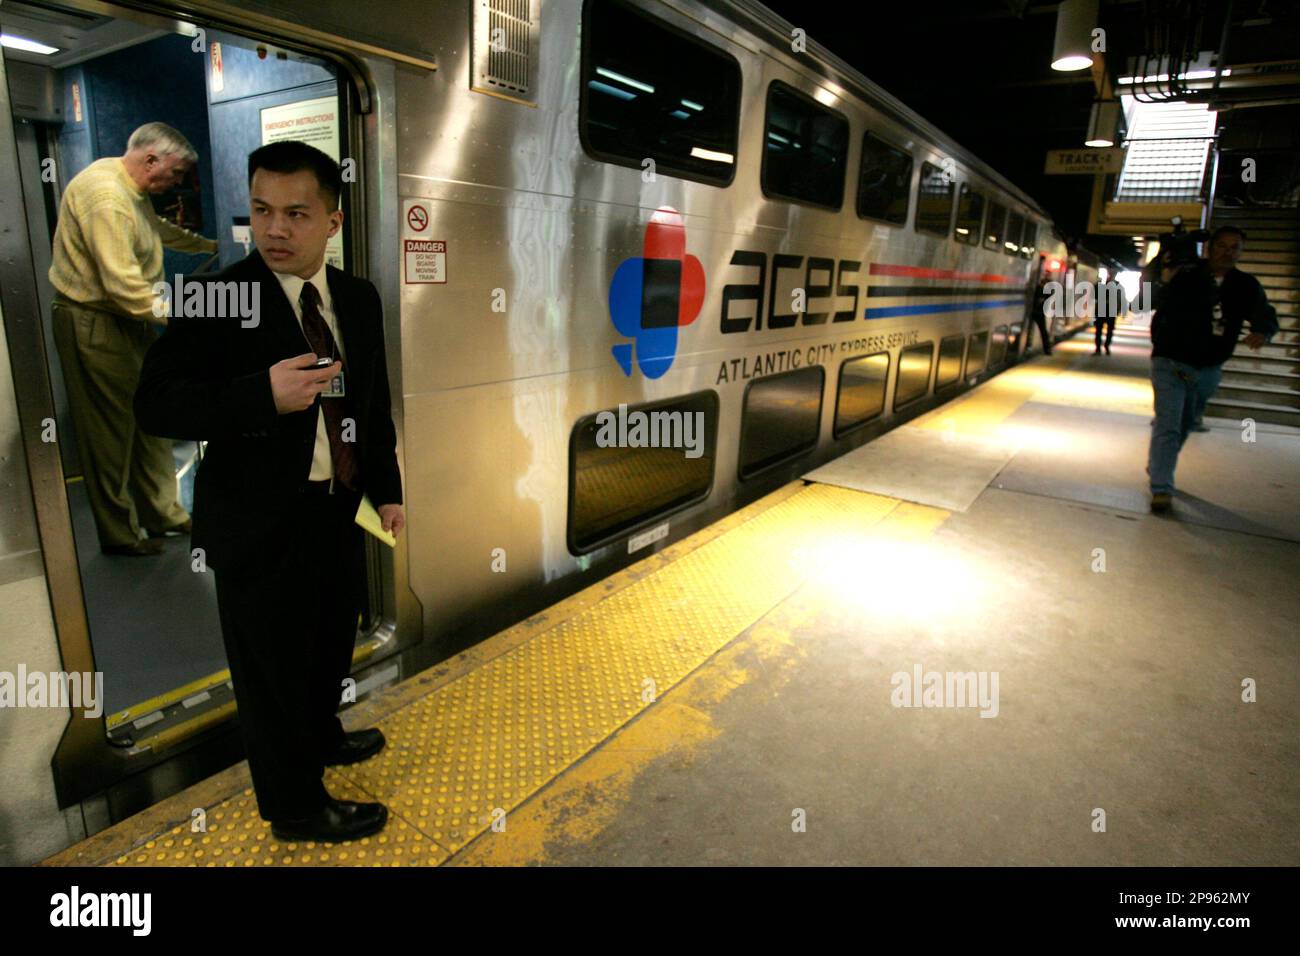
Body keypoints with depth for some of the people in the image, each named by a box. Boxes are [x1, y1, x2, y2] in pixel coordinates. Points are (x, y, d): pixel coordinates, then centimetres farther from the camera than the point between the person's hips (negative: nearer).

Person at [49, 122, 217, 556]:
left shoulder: (132, 190, 12)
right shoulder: (105, 195, -23)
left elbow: (161, 230, 34)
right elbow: (123, 285, -29)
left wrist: (212, 245, 39)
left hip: (127, 320, 10)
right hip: (94, 325, -10)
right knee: (110, 434, 0)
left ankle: (163, 513, 25)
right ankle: (118, 534, 14)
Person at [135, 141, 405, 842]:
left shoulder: (359, 299, 4)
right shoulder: (217, 298, -14)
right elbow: (155, 403, -17)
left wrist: (385, 488, 9)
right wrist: (265, 394, -32)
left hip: (338, 509, 6)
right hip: (259, 522, -6)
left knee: (331, 643, 25)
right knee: (272, 667, 9)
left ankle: (320, 737, 53)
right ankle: (295, 806, 31)